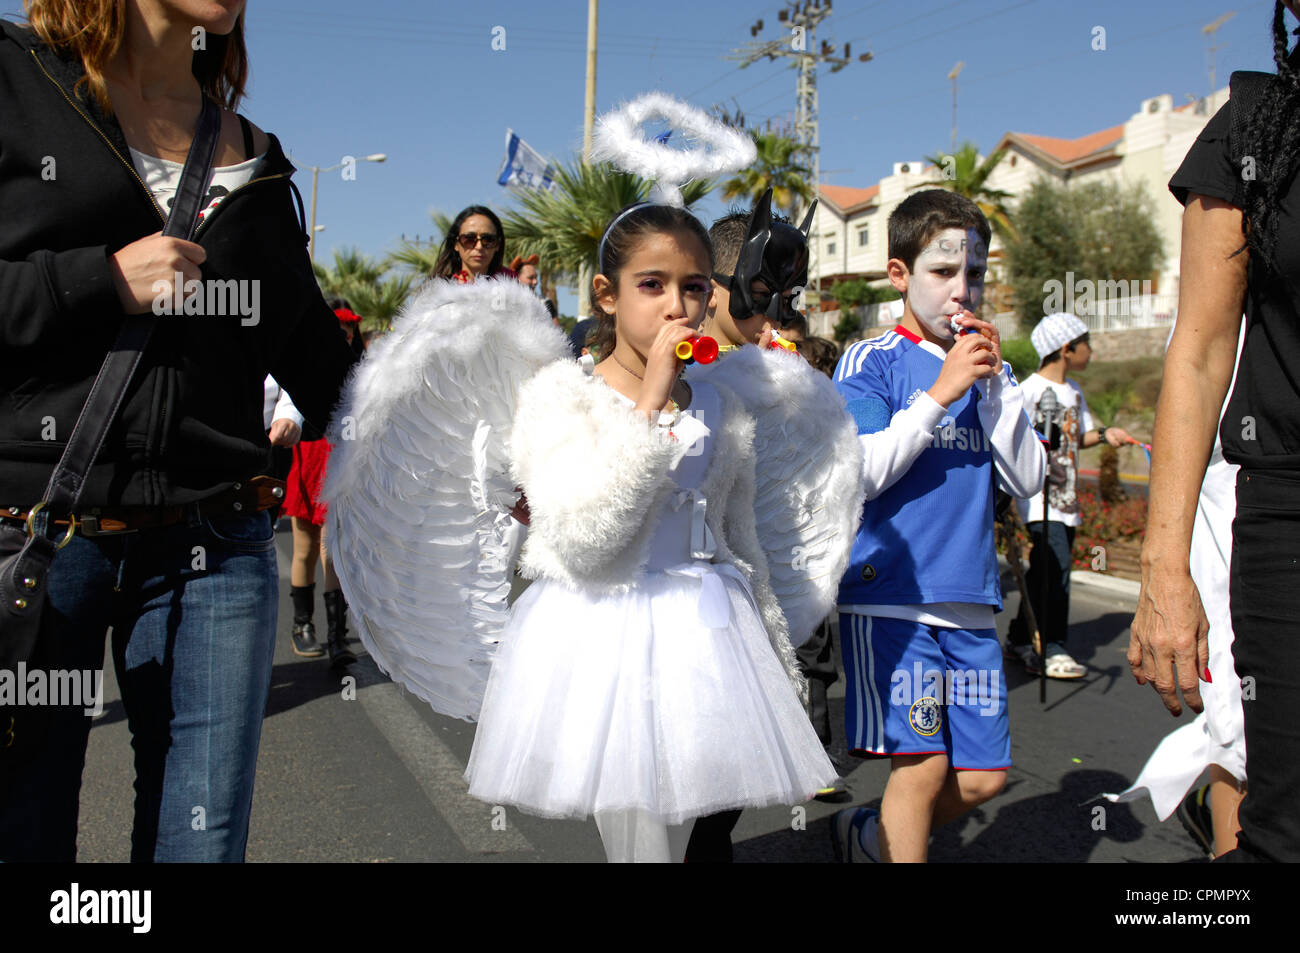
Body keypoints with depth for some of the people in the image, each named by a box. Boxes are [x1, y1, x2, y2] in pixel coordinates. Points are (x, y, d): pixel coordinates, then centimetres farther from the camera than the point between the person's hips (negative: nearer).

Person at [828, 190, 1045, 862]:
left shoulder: (989, 370, 13)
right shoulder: (871, 361, -2)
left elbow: (1027, 479, 5)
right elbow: (861, 473, -13)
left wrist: (995, 385, -5)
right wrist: (940, 391, -15)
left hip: (969, 600, 6)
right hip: (890, 593, -5)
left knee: (982, 775, 8)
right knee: (922, 762, -10)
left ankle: (867, 836, 29)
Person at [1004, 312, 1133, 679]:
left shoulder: (1074, 391, 16)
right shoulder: (1030, 389, -10)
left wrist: (1104, 434, 5)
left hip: (1066, 496, 8)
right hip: (1039, 497, -8)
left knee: (1044, 570, 10)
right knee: (1056, 565, -16)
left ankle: (1020, 640, 20)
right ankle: (1053, 650, -8)